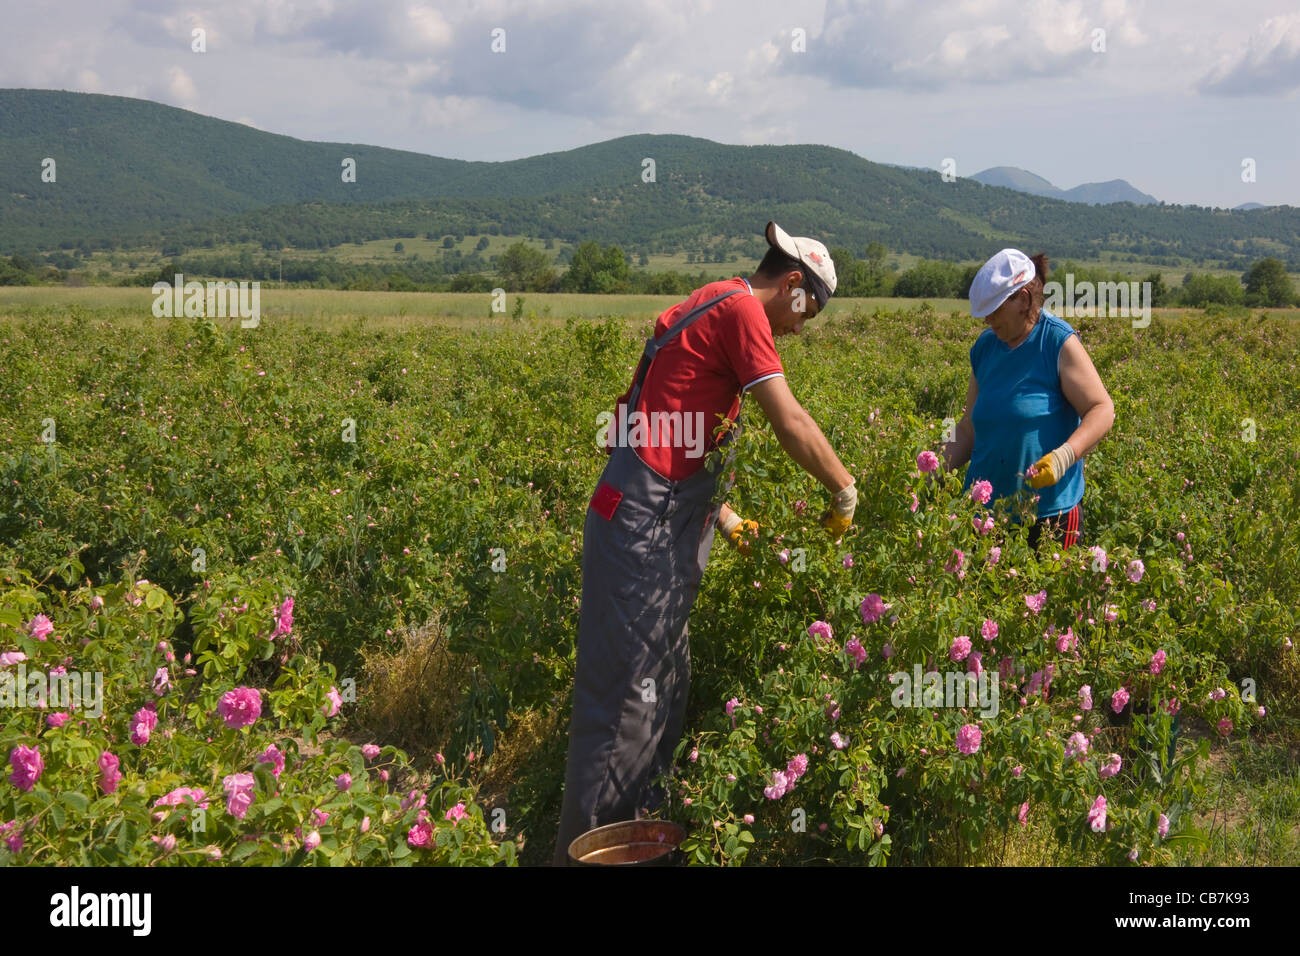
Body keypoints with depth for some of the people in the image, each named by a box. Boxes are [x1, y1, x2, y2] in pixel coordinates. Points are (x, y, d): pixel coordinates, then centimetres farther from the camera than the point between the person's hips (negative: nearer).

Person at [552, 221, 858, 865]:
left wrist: (725, 517, 19)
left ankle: (633, 828, 28)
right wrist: (844, 493, -2)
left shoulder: (716, 307, 20)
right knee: (625, 693, -3)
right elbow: (791, 423, -15)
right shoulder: (741, 308, -9)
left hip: (663, 526, 10)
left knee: (665, 684, 16)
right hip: (643, 523, -10)